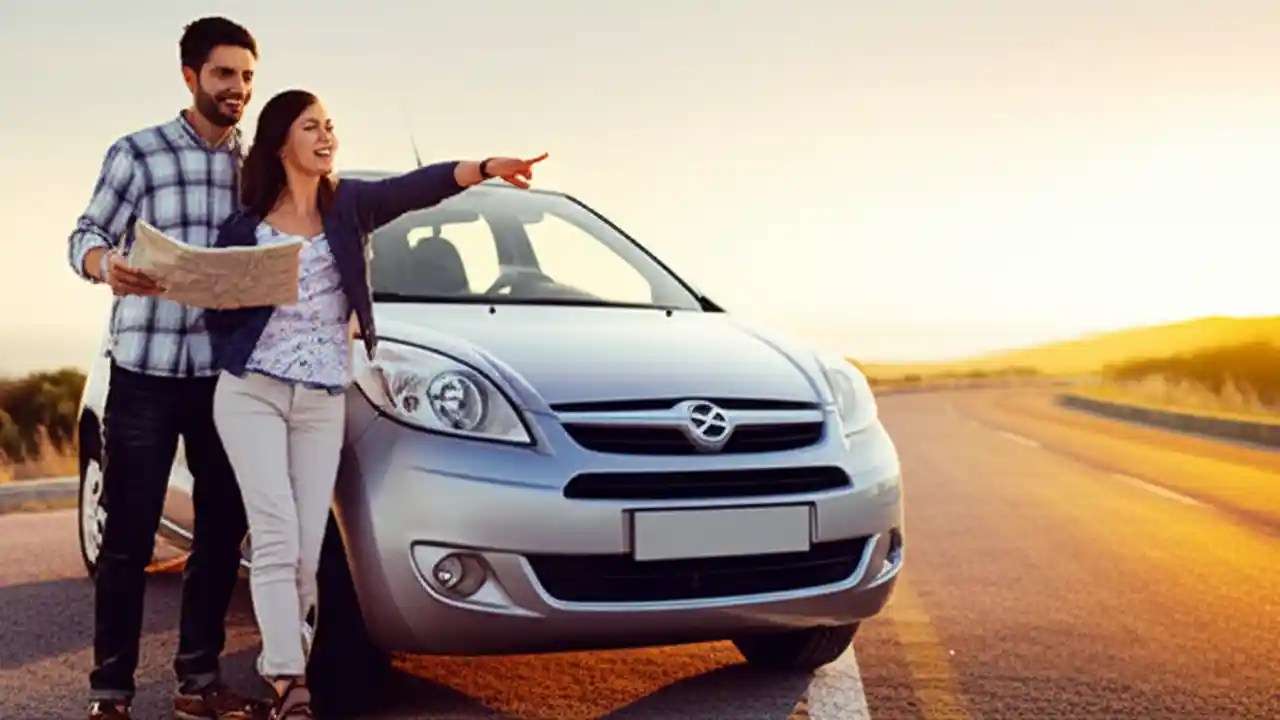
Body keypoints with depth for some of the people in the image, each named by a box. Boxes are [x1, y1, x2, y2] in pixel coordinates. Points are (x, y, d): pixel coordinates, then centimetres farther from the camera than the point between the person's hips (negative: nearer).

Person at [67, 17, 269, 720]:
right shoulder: (137, 153, 0)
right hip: (145, 373, -4)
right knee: (129, 538, -2)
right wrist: (106, 264, -26)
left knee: (222, 530, 8)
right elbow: (85, 235, -3)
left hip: (225, 375, 4)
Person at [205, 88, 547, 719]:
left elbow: (416, 189, -15)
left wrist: (483, 168, -31)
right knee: (276, 536, -13)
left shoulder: (348, 204, 5)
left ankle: (283, 659, 20)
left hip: (323, 401, 2)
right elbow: (219, 313, 7)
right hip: (252, 392, -2)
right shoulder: (245, 224, 3)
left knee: (308, 549, 3)